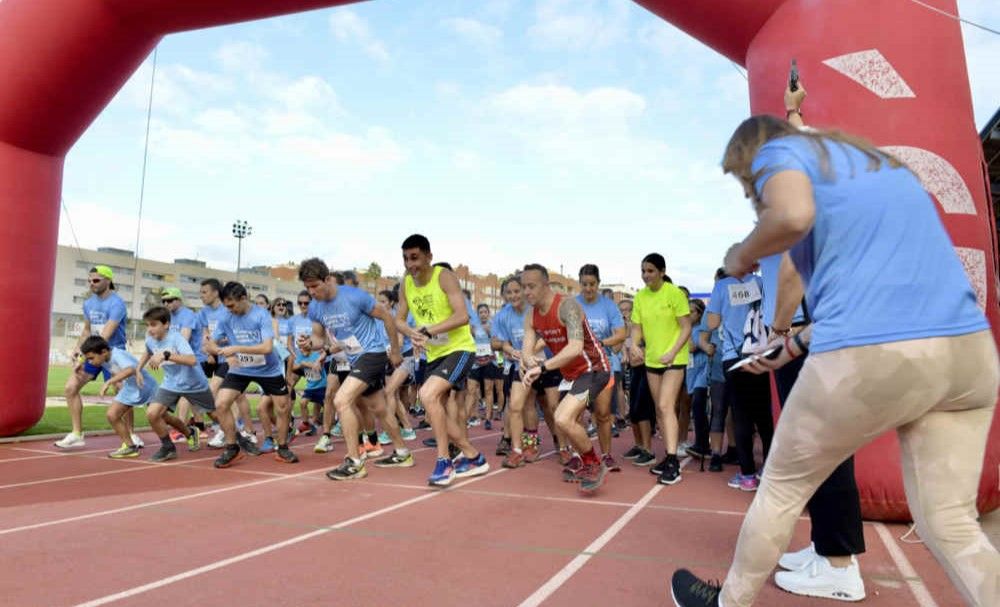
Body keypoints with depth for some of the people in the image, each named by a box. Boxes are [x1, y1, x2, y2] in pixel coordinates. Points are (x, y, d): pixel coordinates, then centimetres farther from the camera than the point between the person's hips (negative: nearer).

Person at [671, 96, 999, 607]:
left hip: (870, 355, -7)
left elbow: (793, 216, -18)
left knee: (782, 488, 13)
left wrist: (742, 256, 3)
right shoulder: (875, 162, 30)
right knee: (949, 525, 14)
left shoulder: (778, 150, 7)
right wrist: (799, 342, 31)